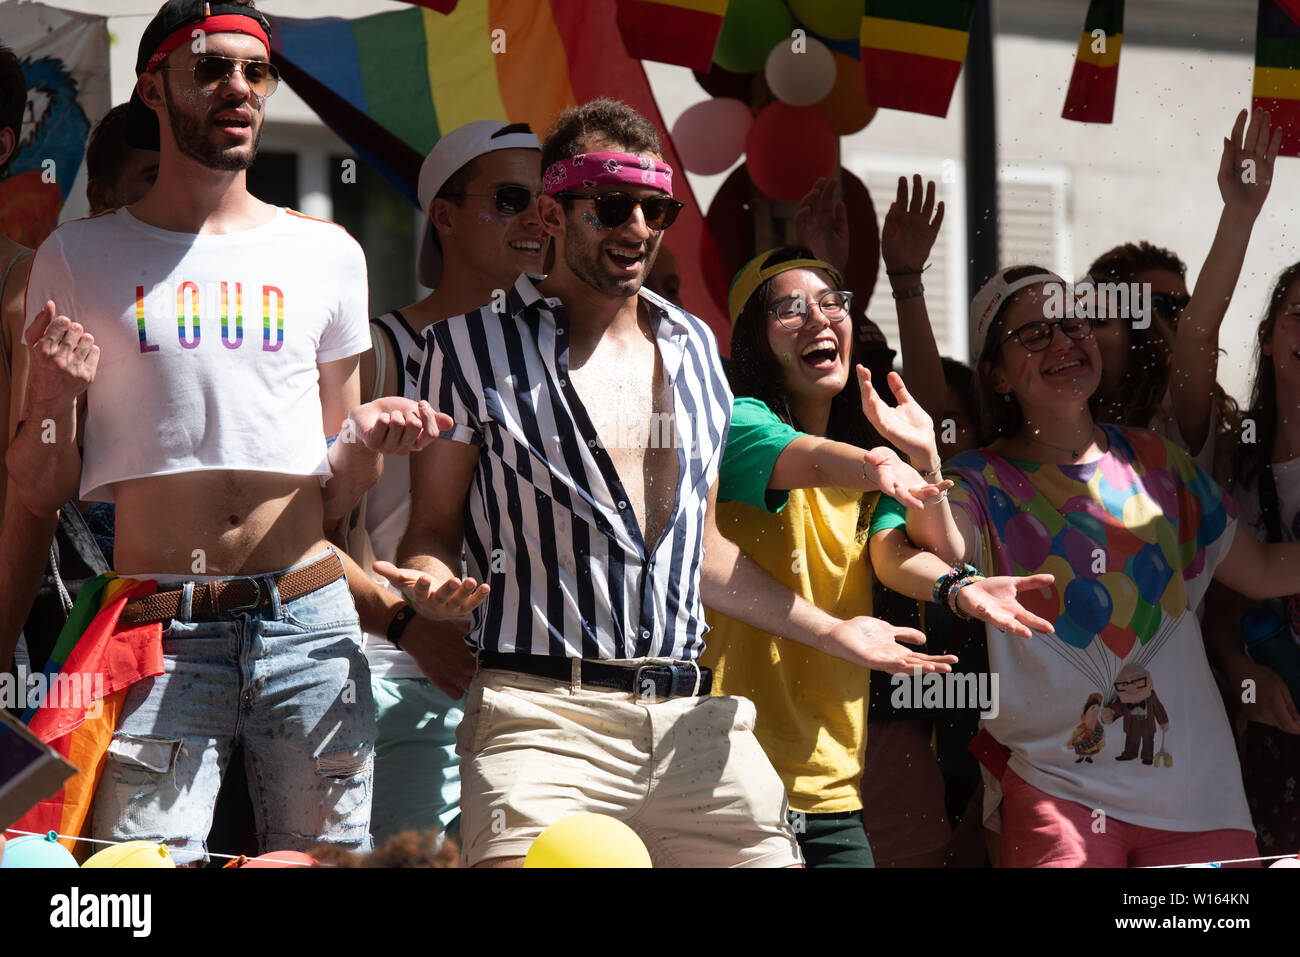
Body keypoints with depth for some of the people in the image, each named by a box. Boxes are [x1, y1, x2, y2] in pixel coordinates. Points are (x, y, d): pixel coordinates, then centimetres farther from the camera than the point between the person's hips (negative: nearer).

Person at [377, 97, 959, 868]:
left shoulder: (695, 350, 18)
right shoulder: (472, 349, 3)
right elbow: (433, 529, 3)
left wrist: (830, 631, 24)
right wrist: (432, 585, -19)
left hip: (693, 719, 5)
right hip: (544, 713, -5)